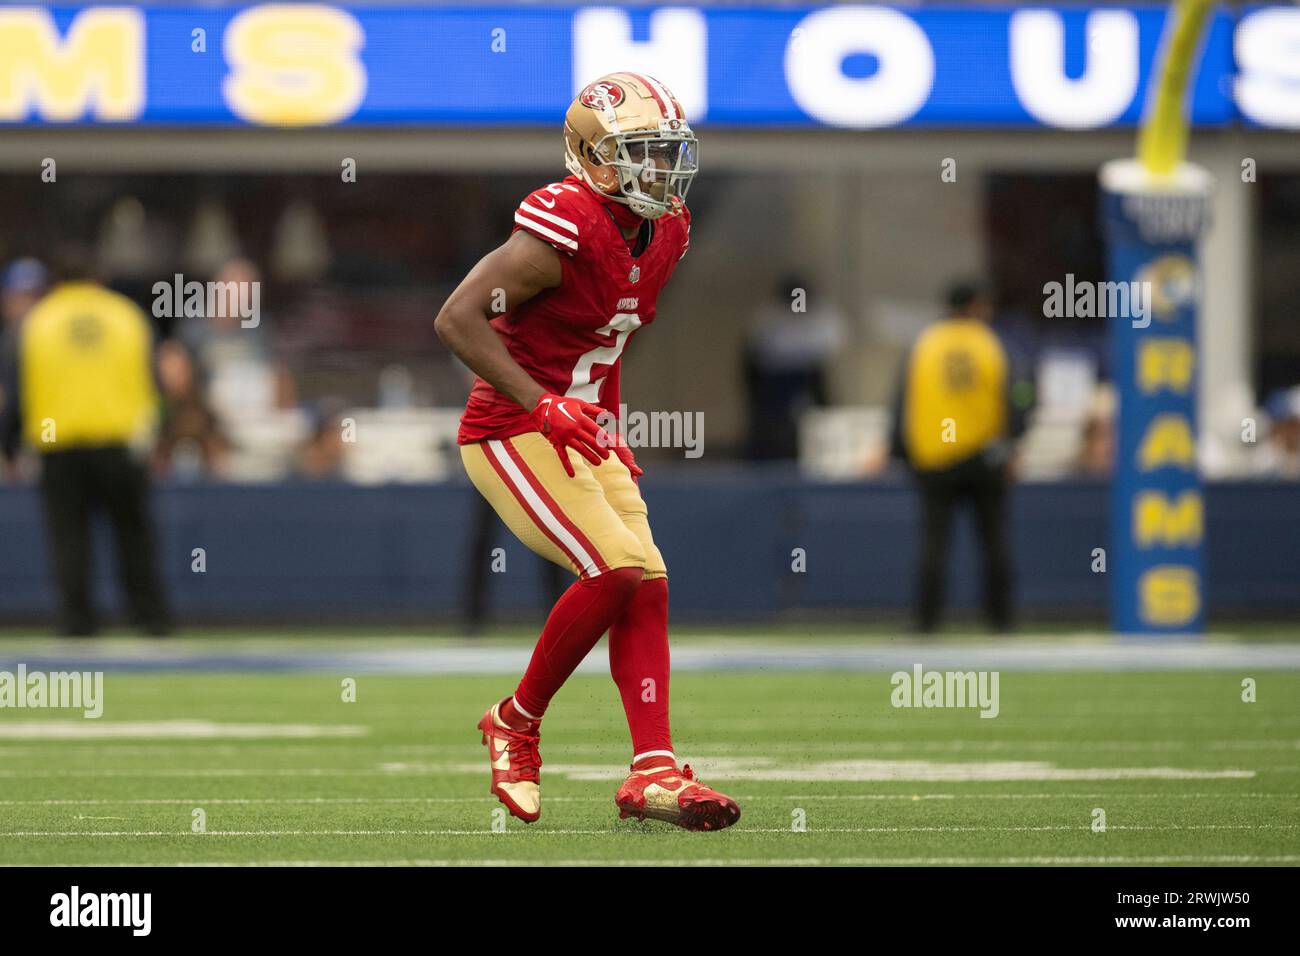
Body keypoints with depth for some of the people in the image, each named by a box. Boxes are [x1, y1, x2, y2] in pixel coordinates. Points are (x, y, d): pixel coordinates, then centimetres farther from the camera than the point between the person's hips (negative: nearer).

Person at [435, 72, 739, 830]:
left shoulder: (664, 234, 5)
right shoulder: (567, 233, -22)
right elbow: (457, 319, -25)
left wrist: (606, 426, 16)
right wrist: (542, 405, -27)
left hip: (584, 435, 9)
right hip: (512, 439, -9)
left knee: (647, 584, -3)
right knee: (619, 568, -19)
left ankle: (653, 771, -5)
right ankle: (517, 723, 0)